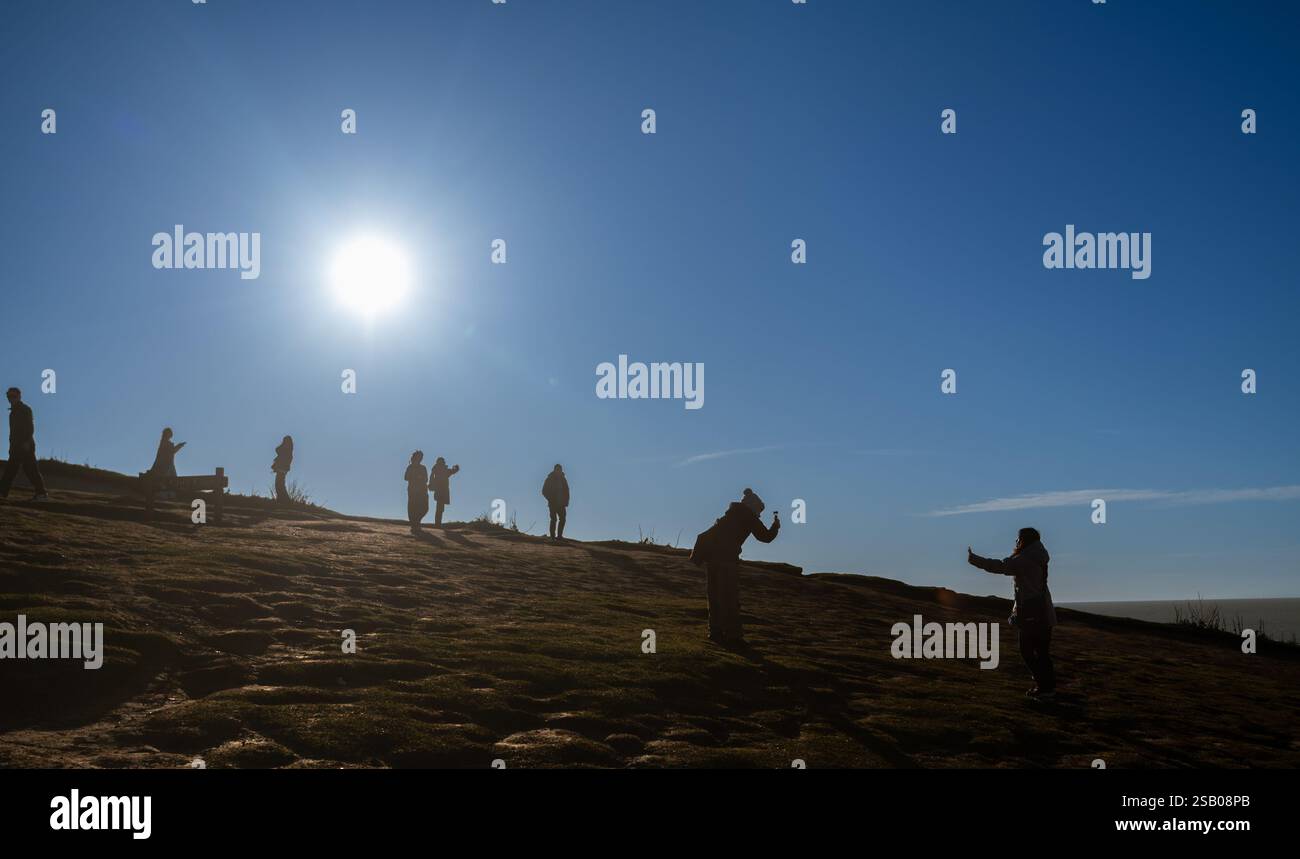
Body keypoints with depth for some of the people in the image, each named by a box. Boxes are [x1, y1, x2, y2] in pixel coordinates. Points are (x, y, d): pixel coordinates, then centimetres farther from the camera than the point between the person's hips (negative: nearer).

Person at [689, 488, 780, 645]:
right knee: (730, 598, -3)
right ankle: (732, 634, -4)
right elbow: (766, 537, 9)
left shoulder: (731, 513, 25)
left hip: (710, 554, 7)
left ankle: (716, 632, 12)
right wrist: (776, 526, 24)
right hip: (726, 557, -7)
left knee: (715, 595, 11)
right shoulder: (748, 517, 5)